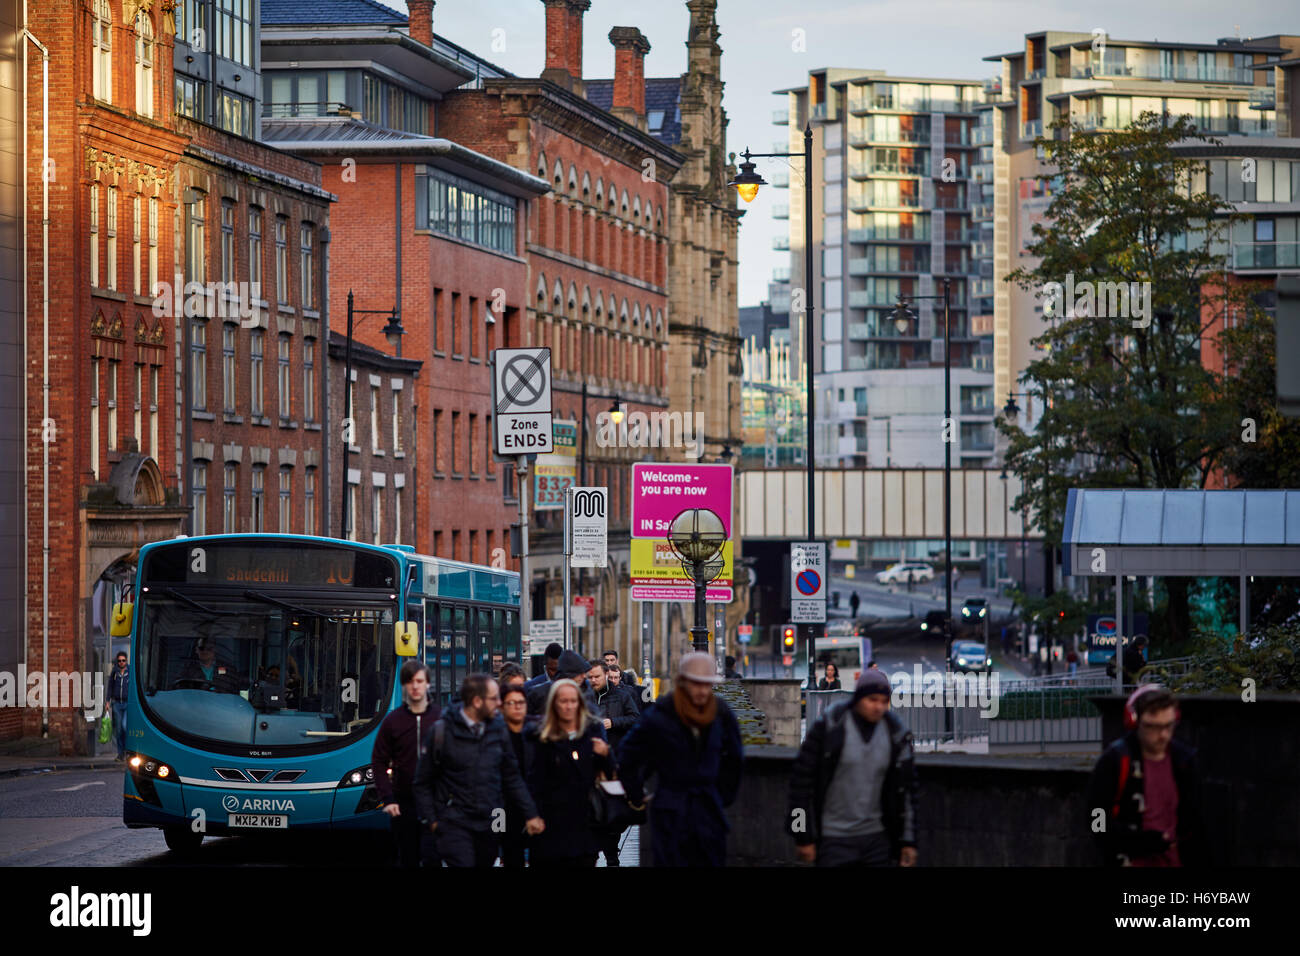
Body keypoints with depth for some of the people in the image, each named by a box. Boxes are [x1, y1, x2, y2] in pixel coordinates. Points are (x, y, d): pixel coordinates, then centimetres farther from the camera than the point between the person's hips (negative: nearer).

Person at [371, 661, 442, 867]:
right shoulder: (393, 721, 4)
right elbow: (379, 762, 6)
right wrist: (387, 799, -5)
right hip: (404, 804, 1)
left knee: (431, 857, -12)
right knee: (407, 860, 8)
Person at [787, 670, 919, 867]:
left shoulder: (895, 734, -1)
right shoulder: (828, 727, -11)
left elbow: (906, 790, 6)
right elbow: (802, 780, -8)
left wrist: (908, 841, 4)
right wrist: (804, 838, -9)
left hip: (876, 837, 4)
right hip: (834, 840, -4)